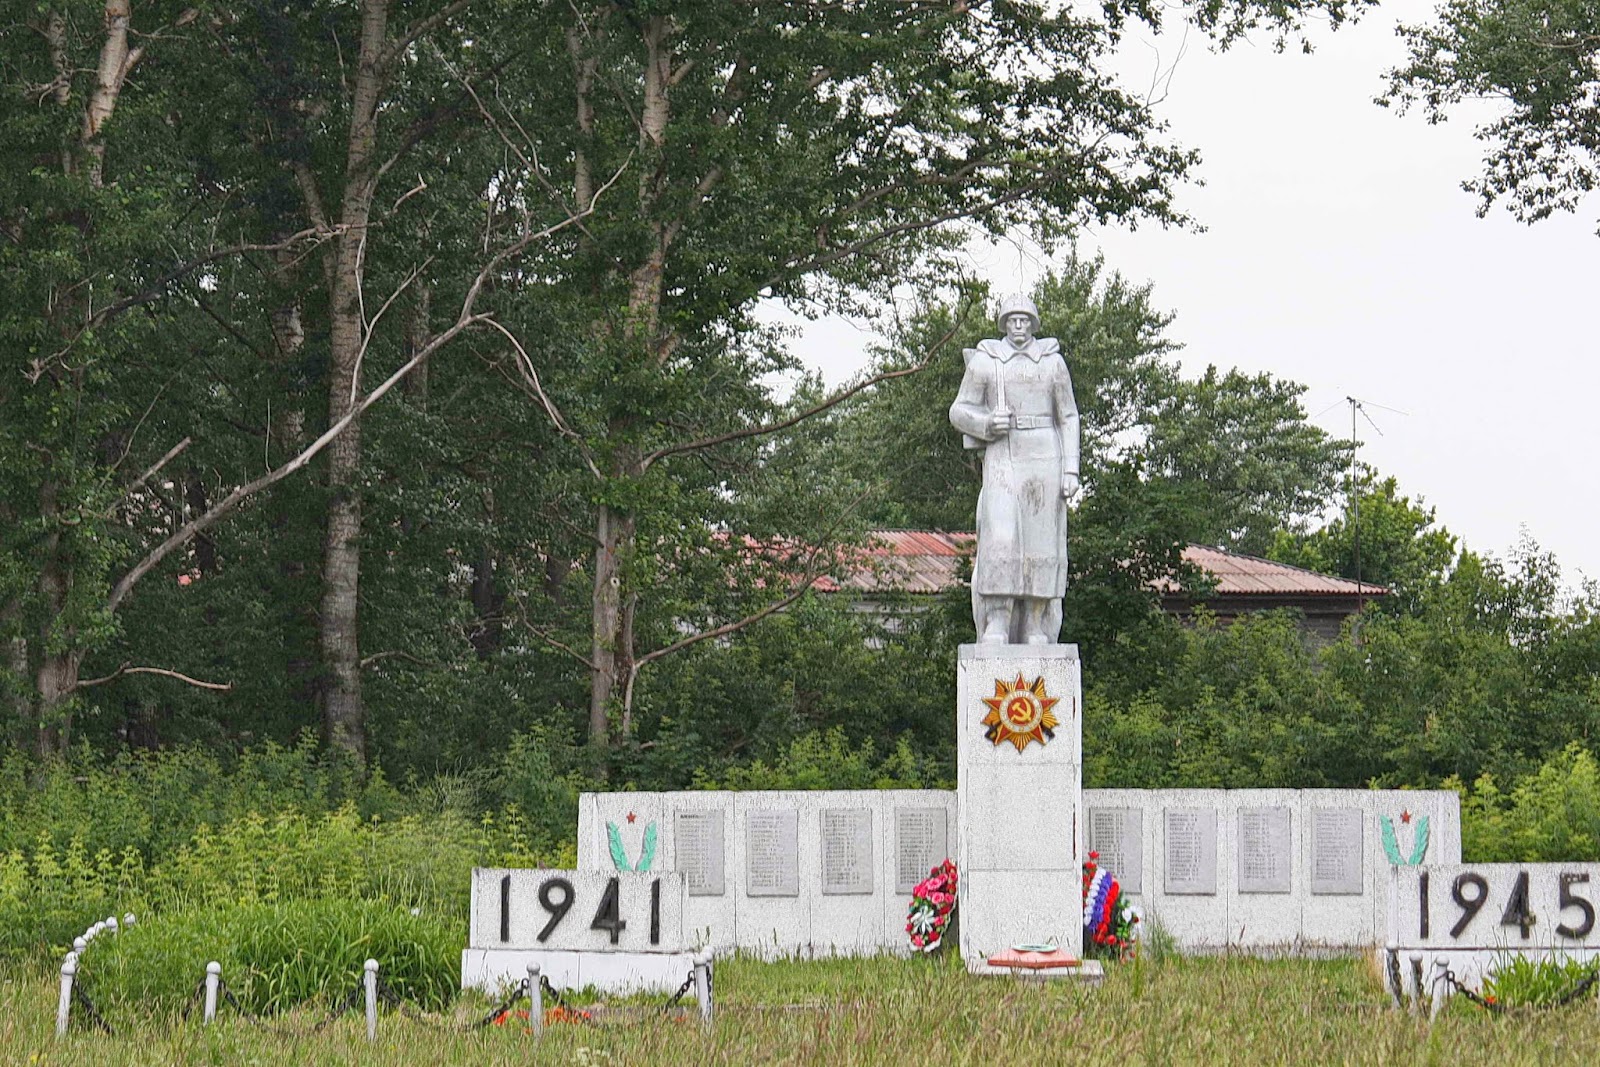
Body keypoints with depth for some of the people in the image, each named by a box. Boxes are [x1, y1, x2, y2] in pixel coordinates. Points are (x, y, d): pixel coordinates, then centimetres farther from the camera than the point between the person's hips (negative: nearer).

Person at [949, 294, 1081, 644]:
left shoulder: (1053, 362, 7)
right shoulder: (984, 362, 4)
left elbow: (1069, 418, 9)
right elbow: (959, 411, 6)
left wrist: (1071, 470, 0)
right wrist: (988, 424, -15)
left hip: (1044, 458, 1)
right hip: (1002, 460, -1)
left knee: (1042, 545, -1)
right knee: (999, 540, -15)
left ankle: (1036, 629, 3)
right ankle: (995, 627, -15)